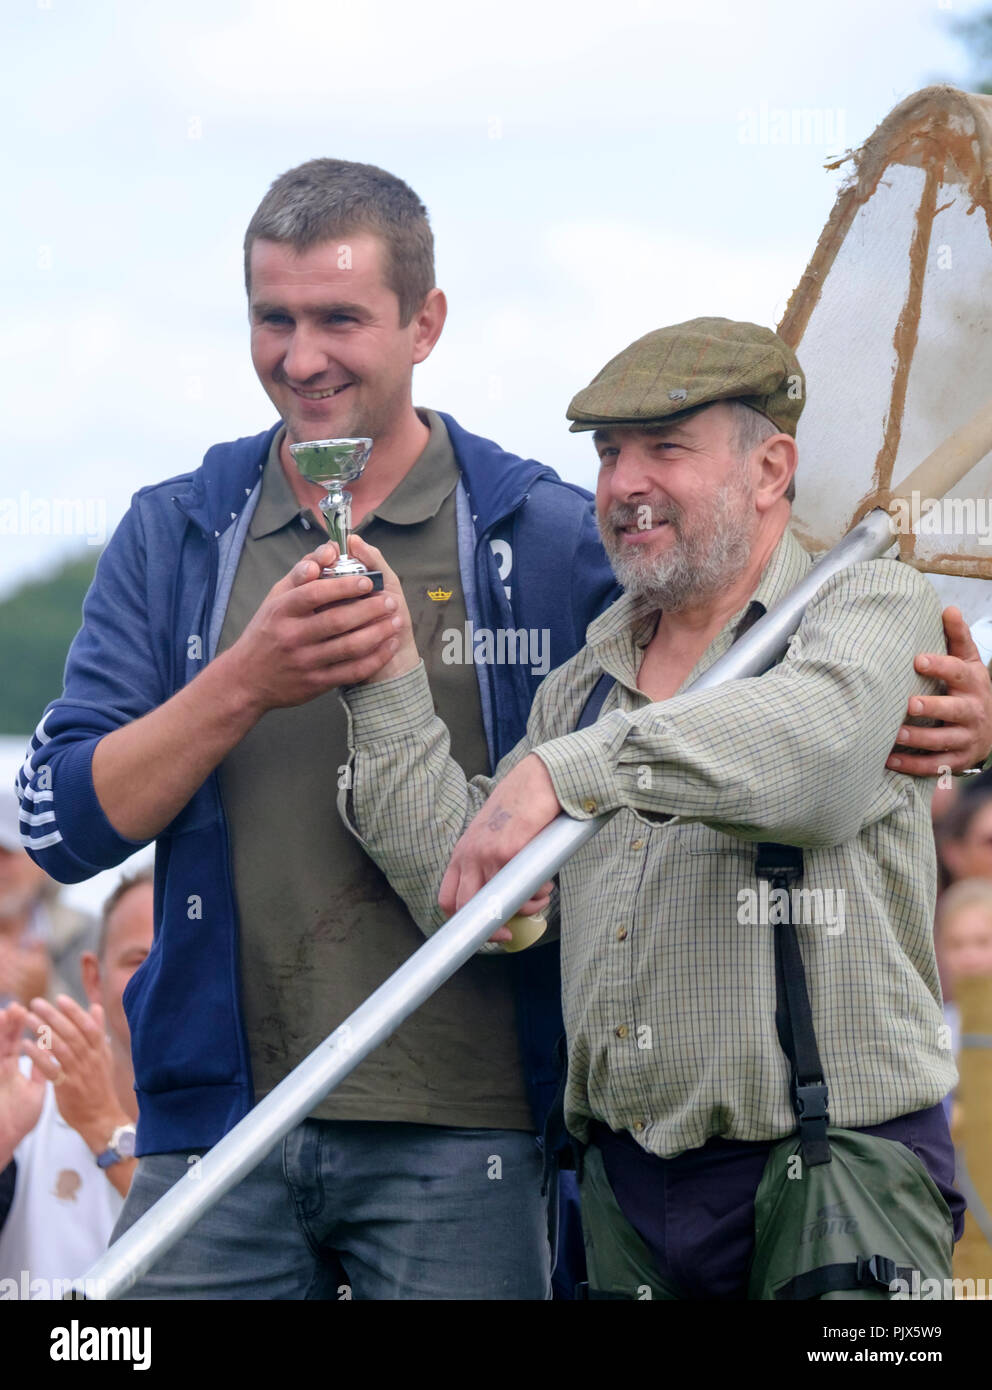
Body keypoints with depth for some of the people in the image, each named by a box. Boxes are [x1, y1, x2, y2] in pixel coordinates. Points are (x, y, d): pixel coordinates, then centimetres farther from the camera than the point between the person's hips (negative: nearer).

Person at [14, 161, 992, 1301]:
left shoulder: (554, 539, 4)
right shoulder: (175, 537, 9)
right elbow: (61, 823, 1)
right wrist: (245, 684, -14)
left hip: (459, 1137, -1)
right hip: (217, 1123, 2)